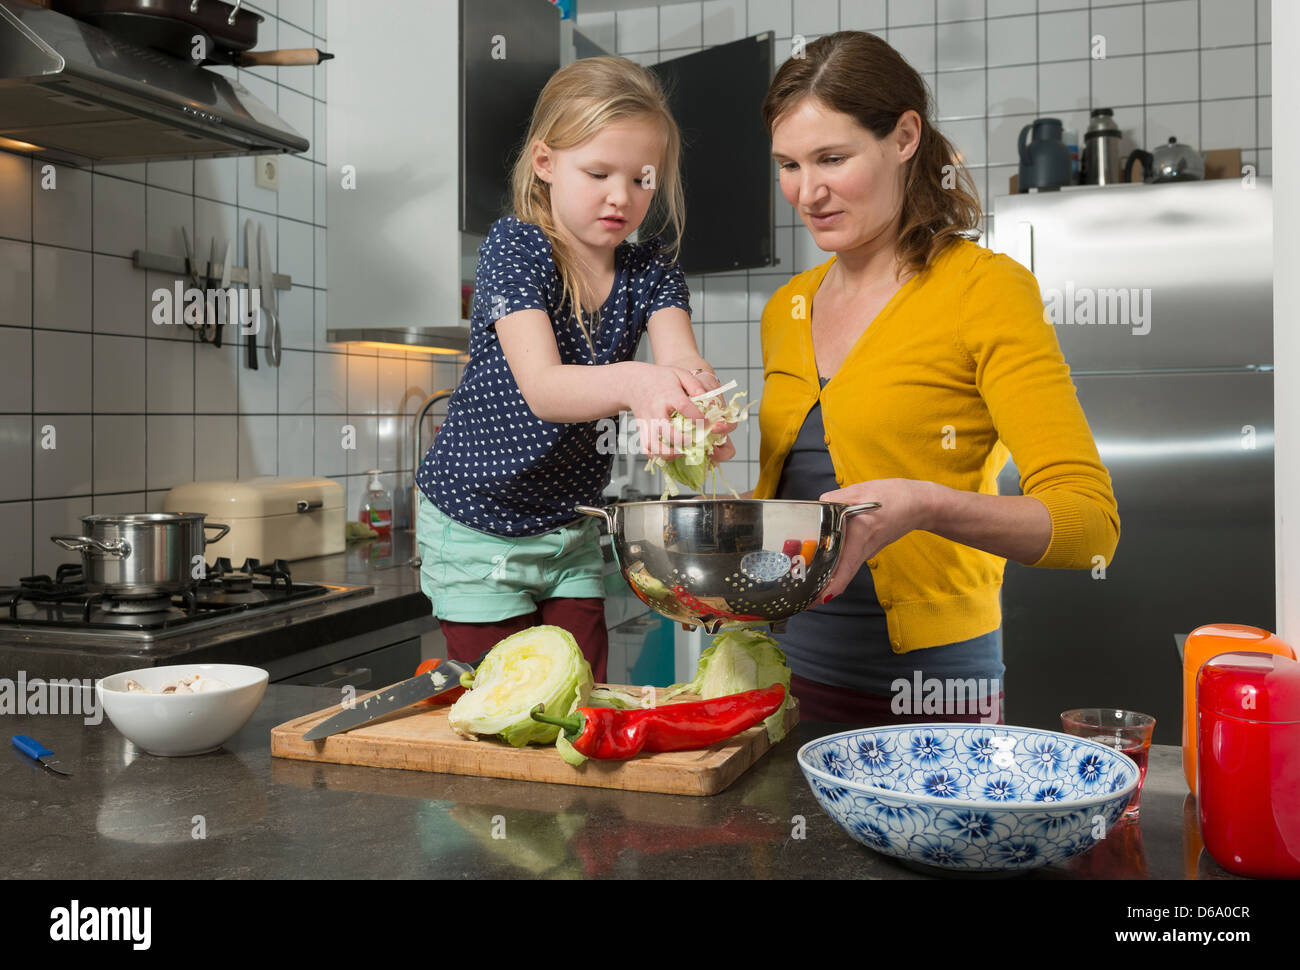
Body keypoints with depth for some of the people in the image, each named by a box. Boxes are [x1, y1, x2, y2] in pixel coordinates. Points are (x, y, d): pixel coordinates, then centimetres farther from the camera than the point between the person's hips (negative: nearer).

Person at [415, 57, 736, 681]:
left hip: (571, 527, 4)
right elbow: (542, 388, -33)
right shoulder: (514, 248, -18)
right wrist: (631, 381, -55)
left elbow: (682, 359, -23)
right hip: (477, 524, -4)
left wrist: (696, 402, -48)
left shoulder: (651, 270, -3)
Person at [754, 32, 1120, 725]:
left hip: (926, 687, -5)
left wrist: (926, 506, -31)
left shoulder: (985, 288, -10)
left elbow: (1091, 523, -16)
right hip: (788, 673, 6)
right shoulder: (786, 309, 9)